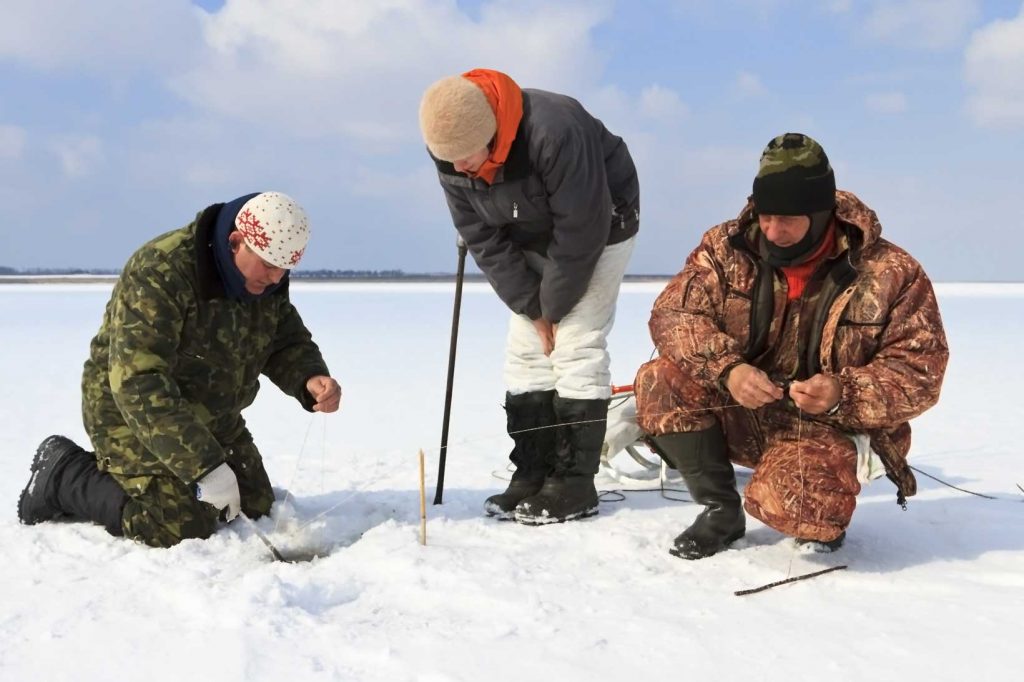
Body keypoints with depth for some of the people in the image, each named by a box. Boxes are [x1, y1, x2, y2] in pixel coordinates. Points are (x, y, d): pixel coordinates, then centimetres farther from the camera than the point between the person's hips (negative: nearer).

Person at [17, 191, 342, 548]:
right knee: (183, 528, -20)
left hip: (211, 417, 8)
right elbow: (138, 384, -35)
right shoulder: (161, 272, -31)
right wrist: (204, 467, -40)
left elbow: (289, 343, 3)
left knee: (255, 509, 12)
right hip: (131, 411, -8)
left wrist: (310, 378, -23)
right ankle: (64, 475, 2)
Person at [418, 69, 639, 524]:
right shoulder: (451, 155, -17)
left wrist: (554, 306, -19)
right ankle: (532, 475, 7)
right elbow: (483, 239, -10)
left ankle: (574, 484, -8)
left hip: (599, 226, -6)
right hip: (533, 240, 6)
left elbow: (581, 230, -29)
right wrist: (531, 308, -14)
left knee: (576, 349, -13)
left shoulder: (553, 132, -37)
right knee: (526, 352, 1)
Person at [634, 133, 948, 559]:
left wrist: (843, 395, -30)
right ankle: (721, 510, -3)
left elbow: (920, 374, -11)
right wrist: (726, 369, -30)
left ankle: (822, 516, 8)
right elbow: (673, 315, -12)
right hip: (744, 416, 4)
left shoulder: (890, 273, -12)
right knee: (660, 383, -21)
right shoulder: (726, 248, -6)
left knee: (786, 499, -34)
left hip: (833, 429, -3)